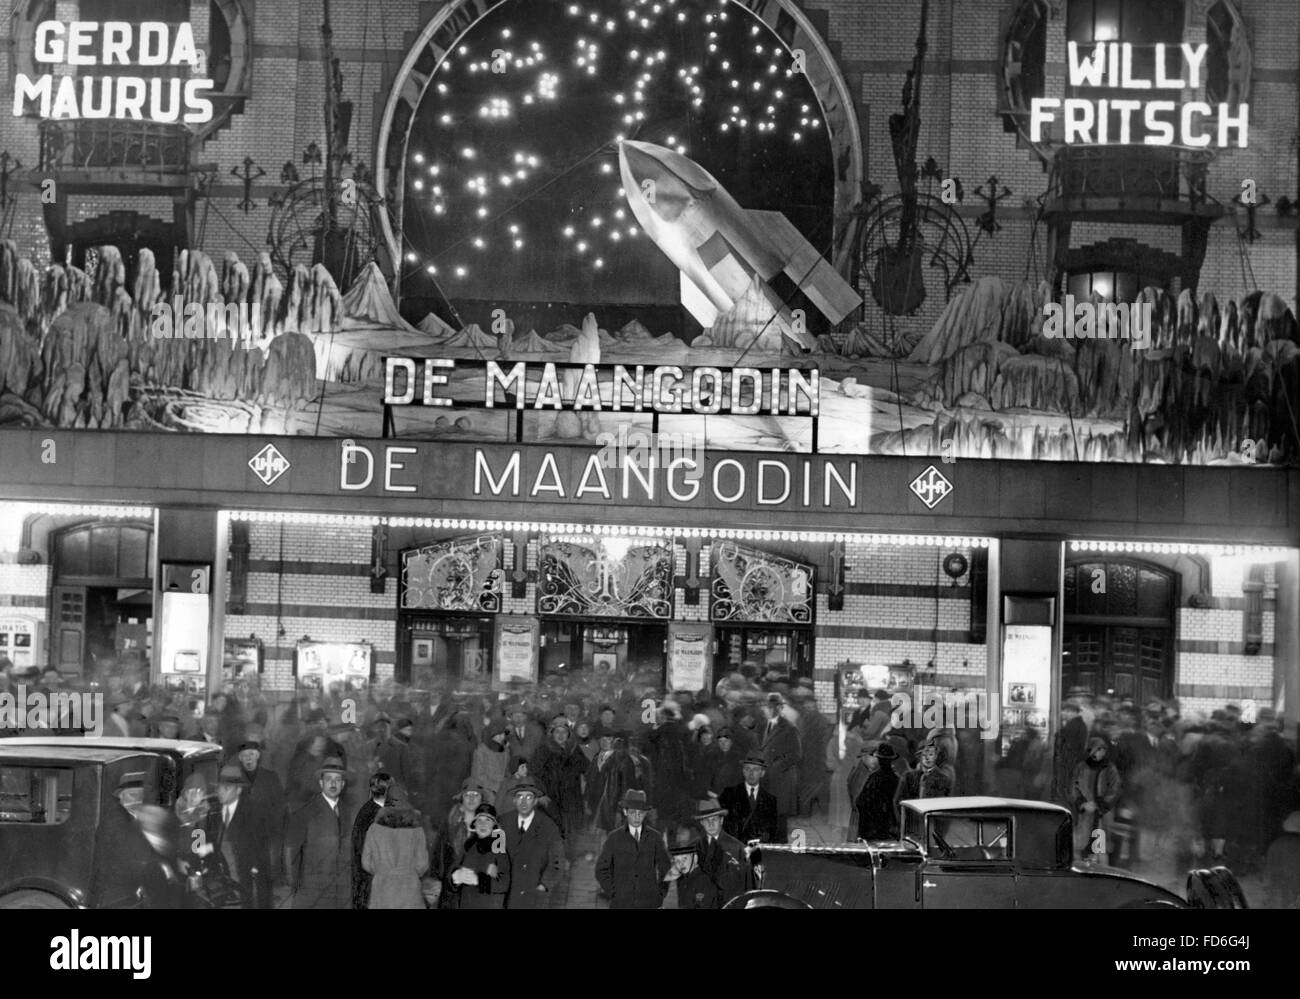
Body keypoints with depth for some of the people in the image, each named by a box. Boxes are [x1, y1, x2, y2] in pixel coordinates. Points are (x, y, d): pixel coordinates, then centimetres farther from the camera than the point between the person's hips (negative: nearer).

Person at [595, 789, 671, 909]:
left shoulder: (655, 837, 3)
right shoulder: (614, 838, 1)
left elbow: (665, 869, 13)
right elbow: (602, 870, 6)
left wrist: (659, 895, 4)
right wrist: (613, 893, -2)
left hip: (649, 904, 1)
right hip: (621, 904, 0)